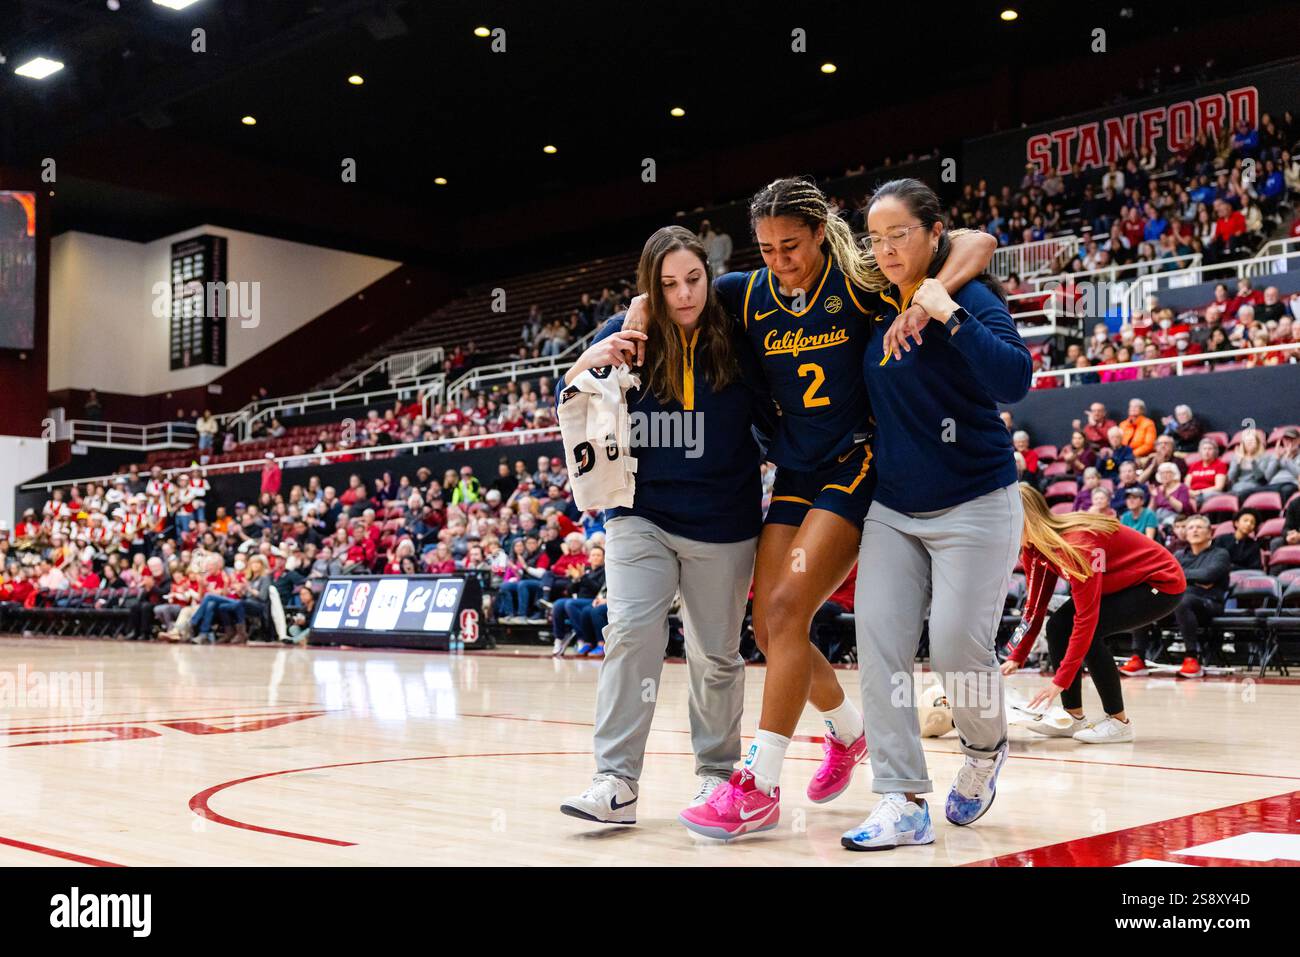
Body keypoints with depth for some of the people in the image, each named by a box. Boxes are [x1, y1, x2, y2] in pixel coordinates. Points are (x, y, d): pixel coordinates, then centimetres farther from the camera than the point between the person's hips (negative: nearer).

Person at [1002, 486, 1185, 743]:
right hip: (1125, 584, 9)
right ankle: (1074, 716, 3)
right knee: (1057, 626, -5)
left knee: (1089, 631, -25)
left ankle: (1118, 722, -12)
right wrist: (1015, 658, -6)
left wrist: (1060, 681, -33)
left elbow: (1086, 617, -34)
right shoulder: (1035, 546, -6)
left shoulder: (1075, 543, -33)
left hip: (1162, 581, -9)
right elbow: (1034, 606, 0)